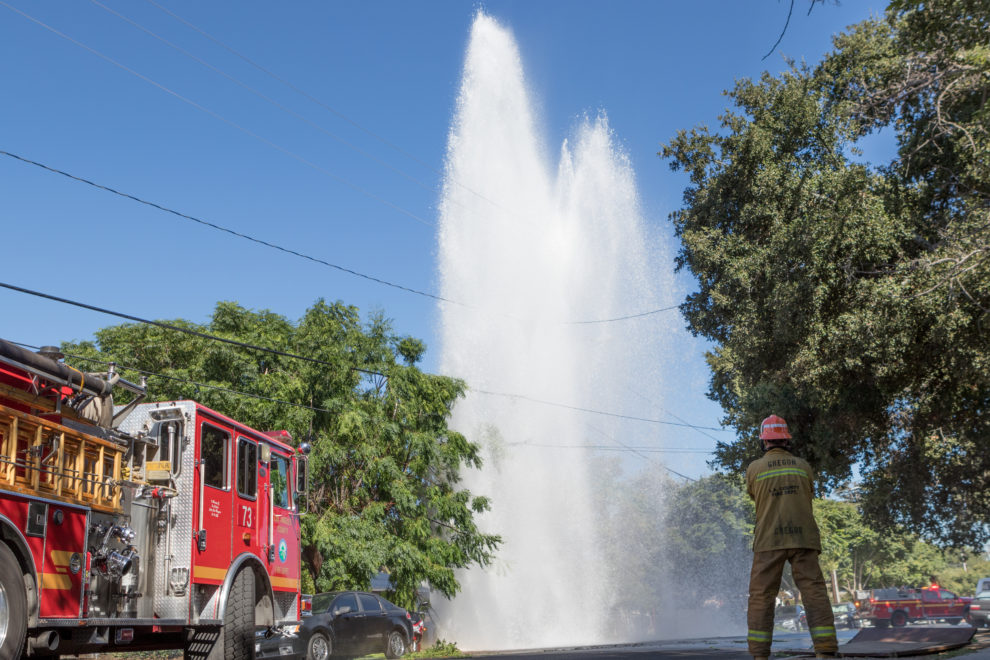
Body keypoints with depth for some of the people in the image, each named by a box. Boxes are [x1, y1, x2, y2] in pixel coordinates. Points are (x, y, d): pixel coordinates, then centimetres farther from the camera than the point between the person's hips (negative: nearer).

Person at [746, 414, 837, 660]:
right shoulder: (803, 466, 7)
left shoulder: (754, 468, 1)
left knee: (761, 597, 3)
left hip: (768, 540, -1)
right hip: (803, 538, 1)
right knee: (815, 593, -2)